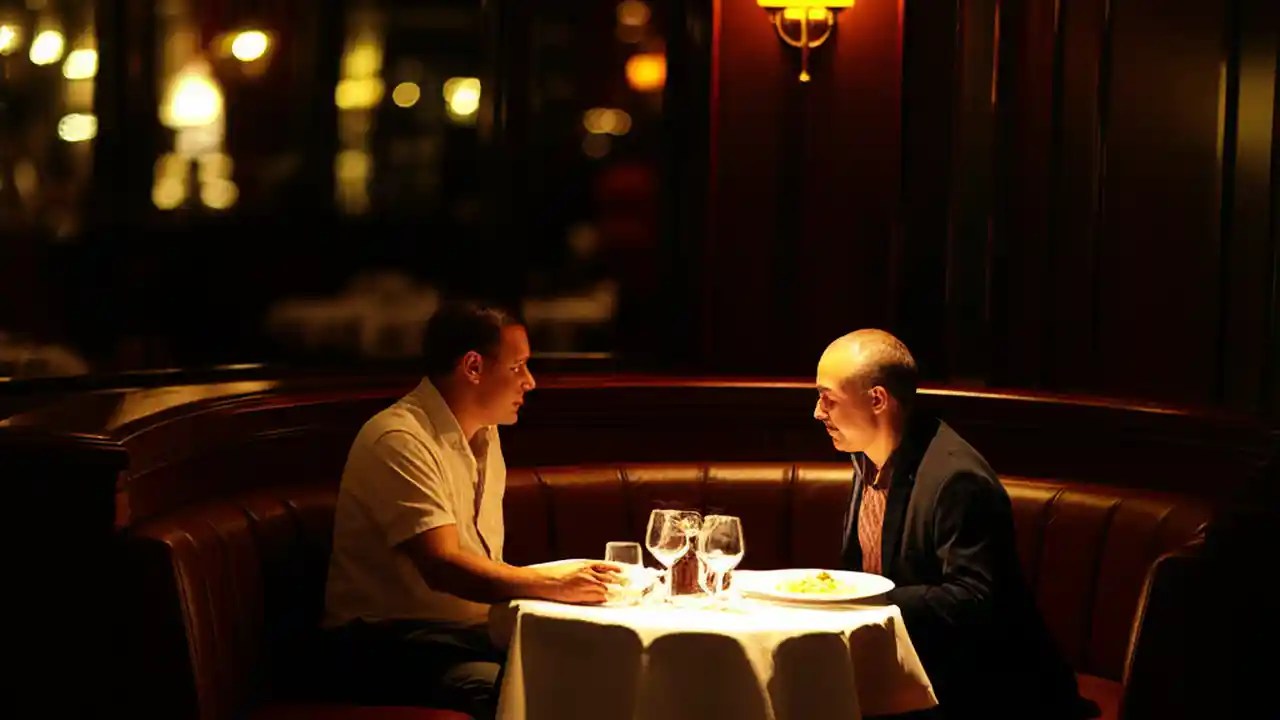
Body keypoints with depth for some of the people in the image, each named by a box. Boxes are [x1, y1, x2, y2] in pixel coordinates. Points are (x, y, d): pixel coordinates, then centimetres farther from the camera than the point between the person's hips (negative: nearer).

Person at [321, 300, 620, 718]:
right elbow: (442, 567, -24)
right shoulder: (398, 440, -15)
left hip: (472, 629, 8)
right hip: (391, 644, -8)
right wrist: (554, 585, -25)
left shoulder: (483, 435, 15)